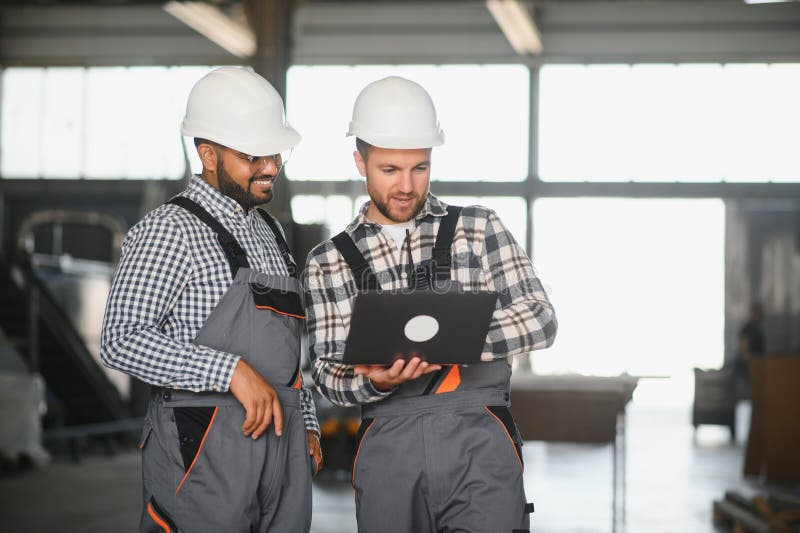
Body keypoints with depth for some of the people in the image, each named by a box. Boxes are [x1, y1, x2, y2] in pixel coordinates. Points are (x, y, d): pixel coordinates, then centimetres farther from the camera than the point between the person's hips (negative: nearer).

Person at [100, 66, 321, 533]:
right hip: (205, 449, -7)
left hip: (282, 441, 7)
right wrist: (231, 370, -22)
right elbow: (122, 341, -18)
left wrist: (308, 425, 18)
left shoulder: (269, 232, 17)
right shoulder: (170, 232, -9)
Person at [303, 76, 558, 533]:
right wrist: (373, 381, -19)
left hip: (479, 443, -1)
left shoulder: (479, 229, 6)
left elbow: (540, 319, -1)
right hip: (387, 448, 1)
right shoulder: (329, 261, 8)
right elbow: (329, 372, 4)